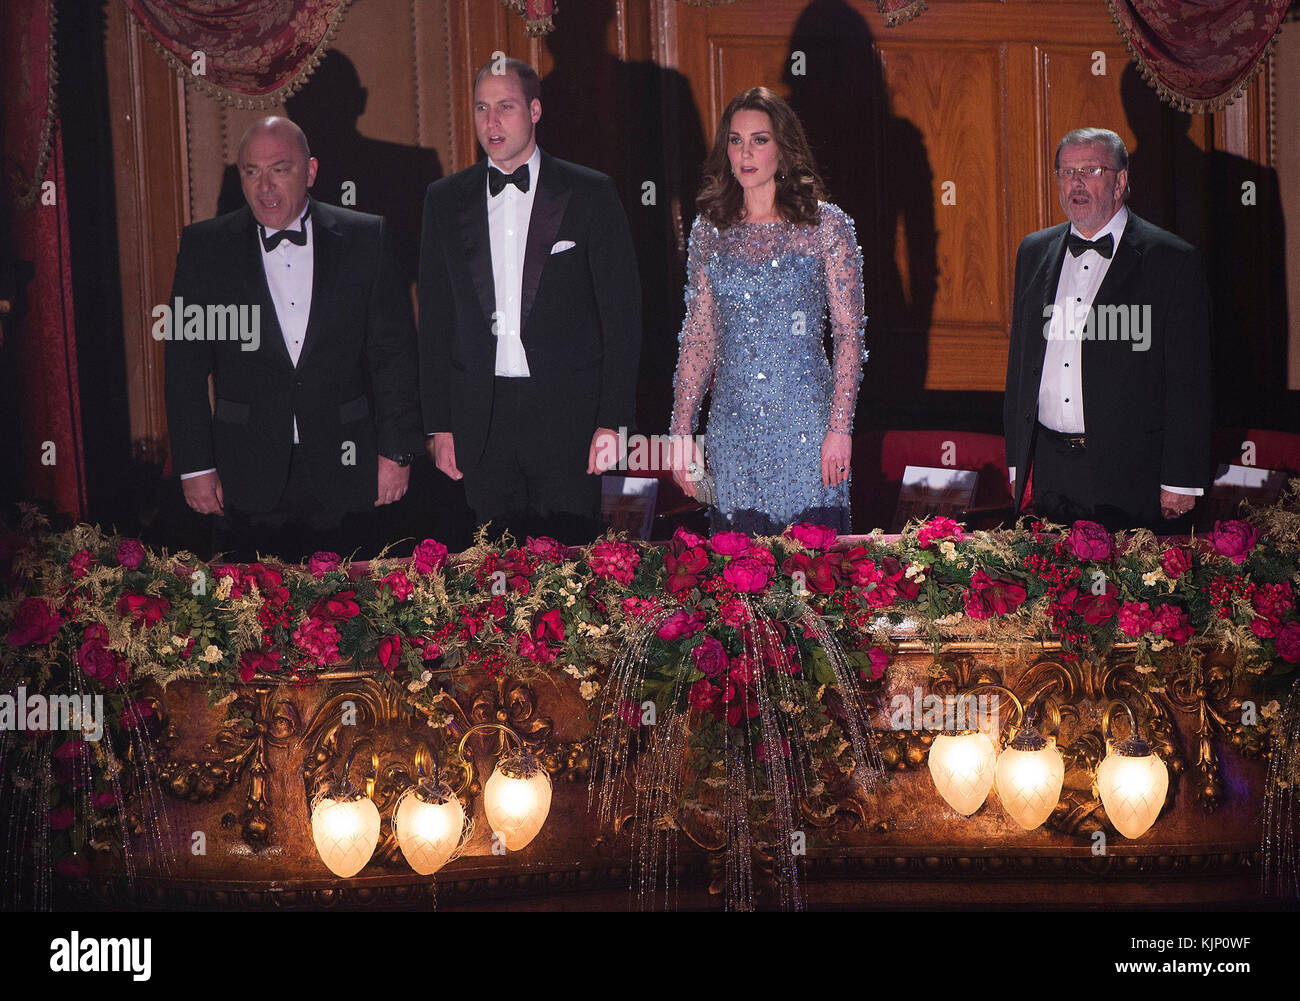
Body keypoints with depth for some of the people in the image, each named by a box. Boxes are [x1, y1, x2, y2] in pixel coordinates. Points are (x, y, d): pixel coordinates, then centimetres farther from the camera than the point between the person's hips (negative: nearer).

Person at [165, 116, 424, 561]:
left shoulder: (365, 238, 4)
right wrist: (196, 466, -2)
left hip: (344, 471, 0)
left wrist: (396, 451, 0)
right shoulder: (204, 247, 4)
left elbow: (393, 352, 5)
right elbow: (185, 366, 4)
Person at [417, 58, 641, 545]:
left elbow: (622, 312, 1)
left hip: (567, 413, -2)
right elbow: (435, 318, 12)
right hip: (481, 421, 2)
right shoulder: (445, 200, 10)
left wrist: (612, 421, -6)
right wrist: (440, 424, 5)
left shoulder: (591, 194, 2)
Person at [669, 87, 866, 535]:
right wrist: (681, 431, 5)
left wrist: (839, 427, -10)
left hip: (805, 418, -3)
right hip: (732, 425, 3)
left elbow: (849, 333, -2)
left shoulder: (825, 223, -1)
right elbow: (698, 338, 11)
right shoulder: (709, 230, 8)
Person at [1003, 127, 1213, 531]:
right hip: (1049, 474, 4)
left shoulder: (1173, 260, -4)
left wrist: (1180, 482, -10)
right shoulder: (1034, 252, 12)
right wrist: (1016, 461, 12)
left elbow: (1189, 380, -6)